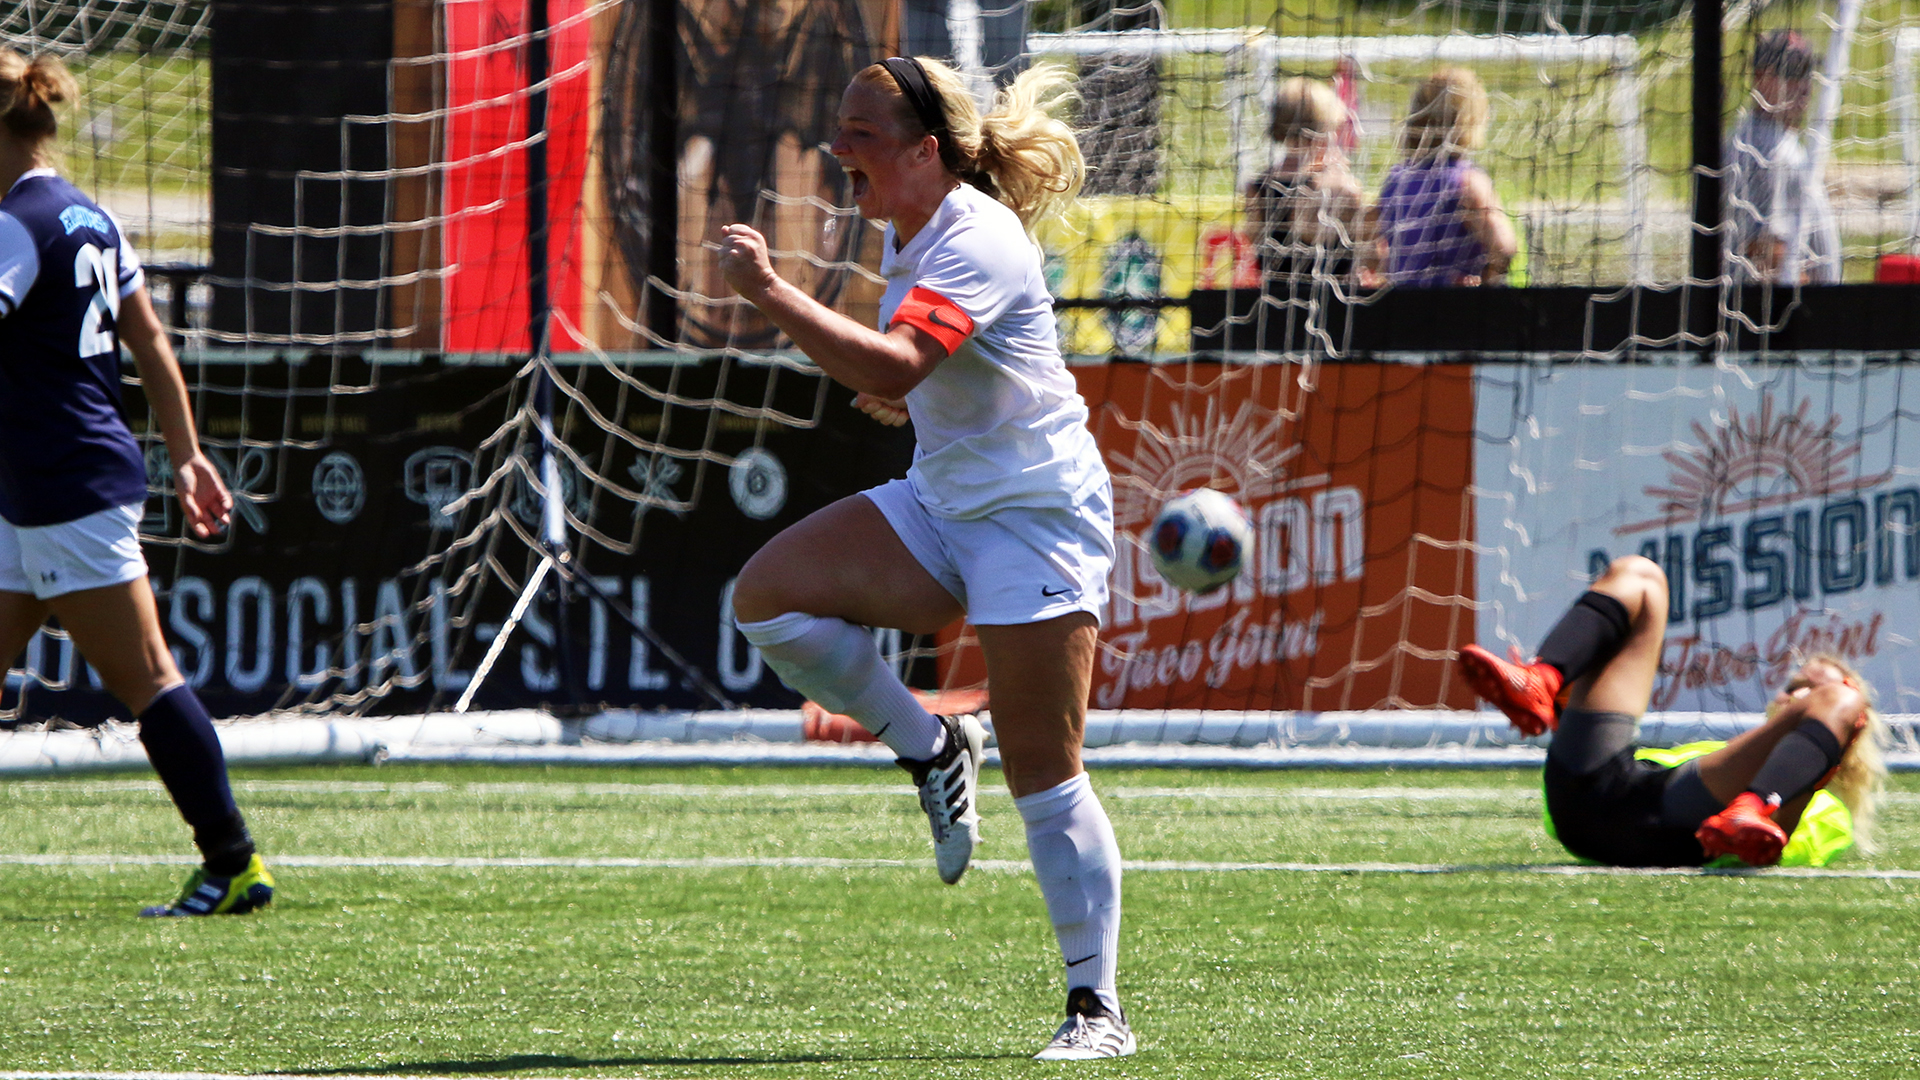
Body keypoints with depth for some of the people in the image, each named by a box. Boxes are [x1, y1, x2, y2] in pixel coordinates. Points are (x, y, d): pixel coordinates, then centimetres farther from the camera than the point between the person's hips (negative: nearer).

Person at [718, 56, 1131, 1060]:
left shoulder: (977, 242, -21)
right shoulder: (904, 234, 8)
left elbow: (894, 367, -37)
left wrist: (772, 293, -39)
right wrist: (892, 395, 7)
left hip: (1036, 514, -9)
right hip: (941, 504, 9)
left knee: (1042, 772, -9)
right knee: (769, 596, -11)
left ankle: (1097, 1008, -2)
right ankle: (932, 748, 6)